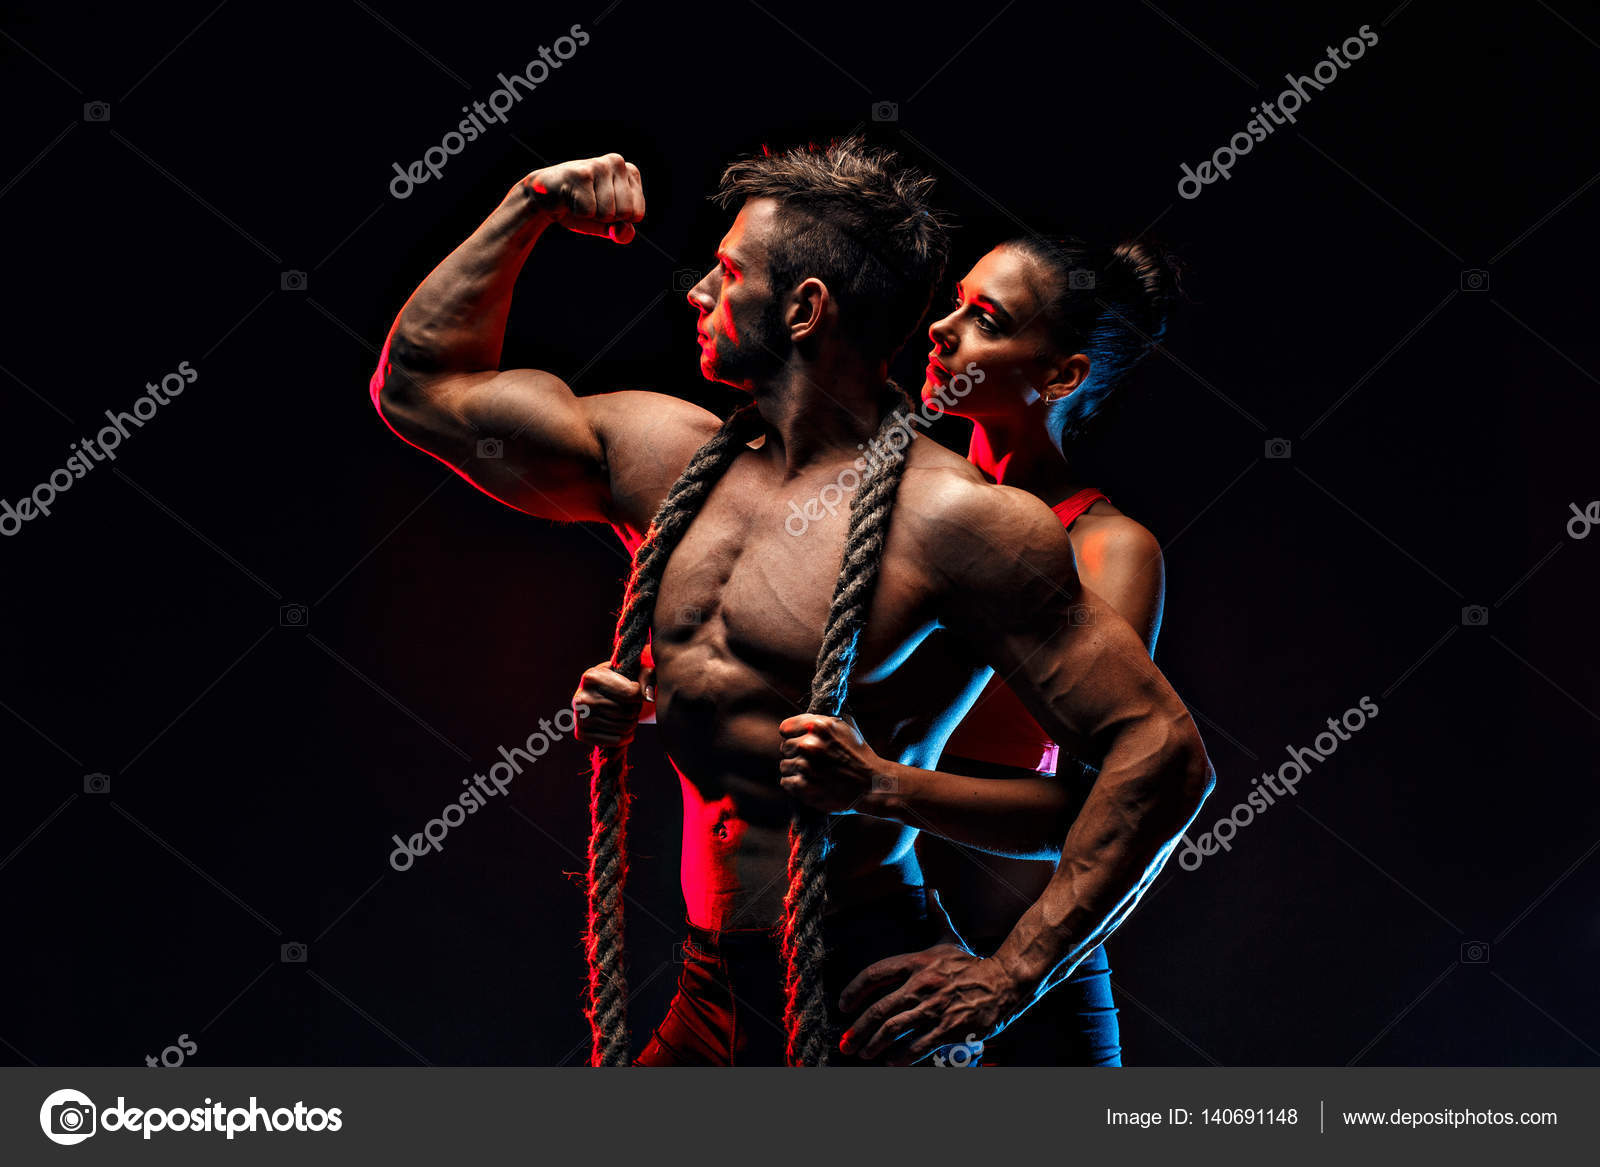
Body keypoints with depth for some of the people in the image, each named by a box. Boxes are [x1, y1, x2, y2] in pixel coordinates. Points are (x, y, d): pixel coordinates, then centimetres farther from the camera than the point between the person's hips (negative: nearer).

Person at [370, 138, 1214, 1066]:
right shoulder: (663, 452, 8)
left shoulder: (951, 519, -13)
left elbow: (1163, 750, -15)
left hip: (861, 1014, -6)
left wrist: (1011, 977, -17)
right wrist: (529, 210, 12)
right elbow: (419, 385, 20)